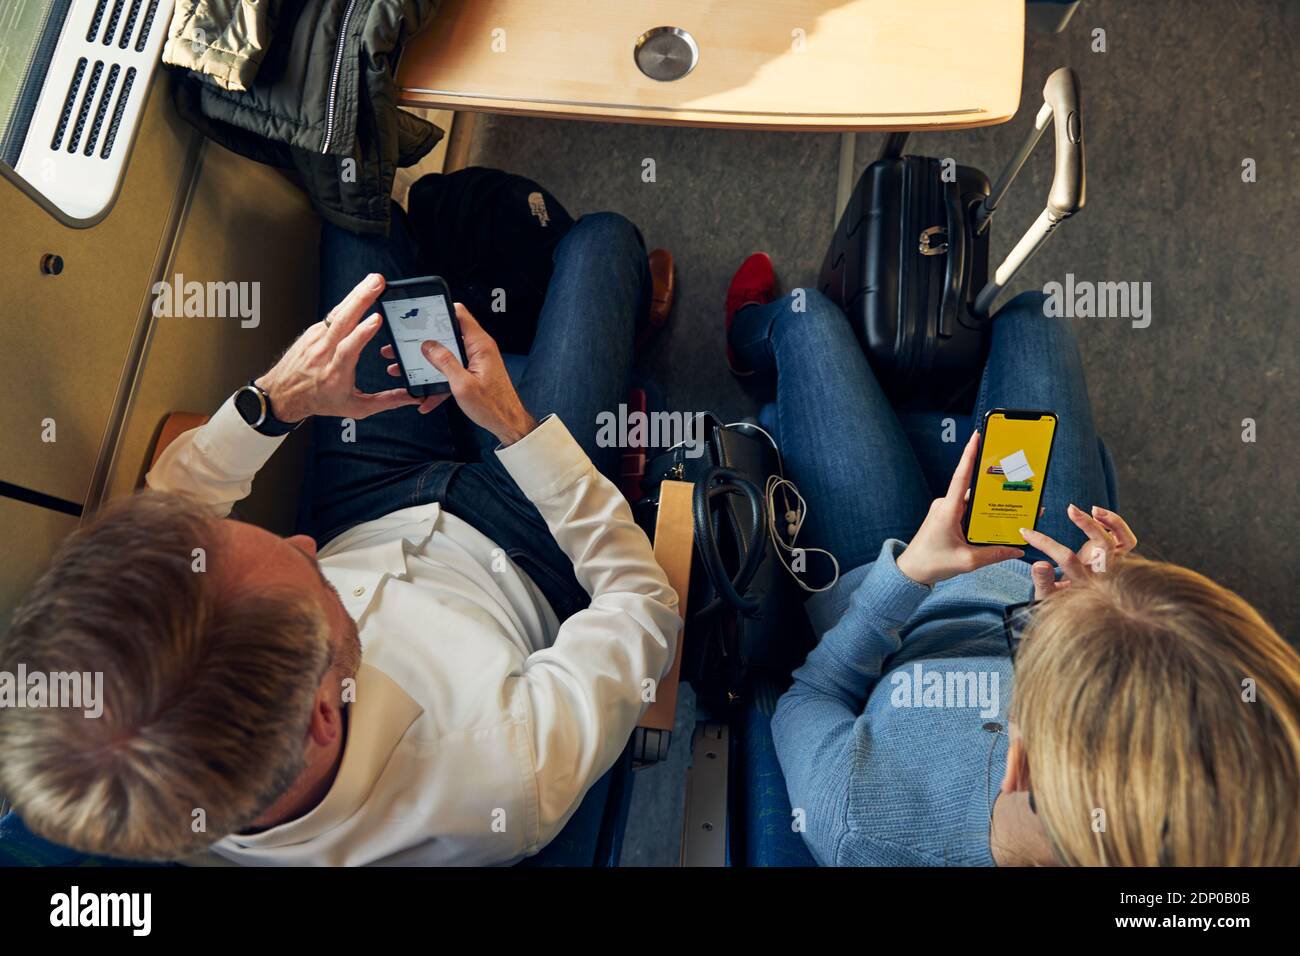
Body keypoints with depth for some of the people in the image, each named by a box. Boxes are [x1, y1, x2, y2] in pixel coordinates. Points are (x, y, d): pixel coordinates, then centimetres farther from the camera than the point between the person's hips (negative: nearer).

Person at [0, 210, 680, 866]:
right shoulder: (509, 789, -47)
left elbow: (157, 525, -12)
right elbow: (643, 600, -28)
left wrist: (271, 401, -22)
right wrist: (517, 428, -31)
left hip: (359, 527, 3)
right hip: (521, 555, -2)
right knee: (601, 239, 5)